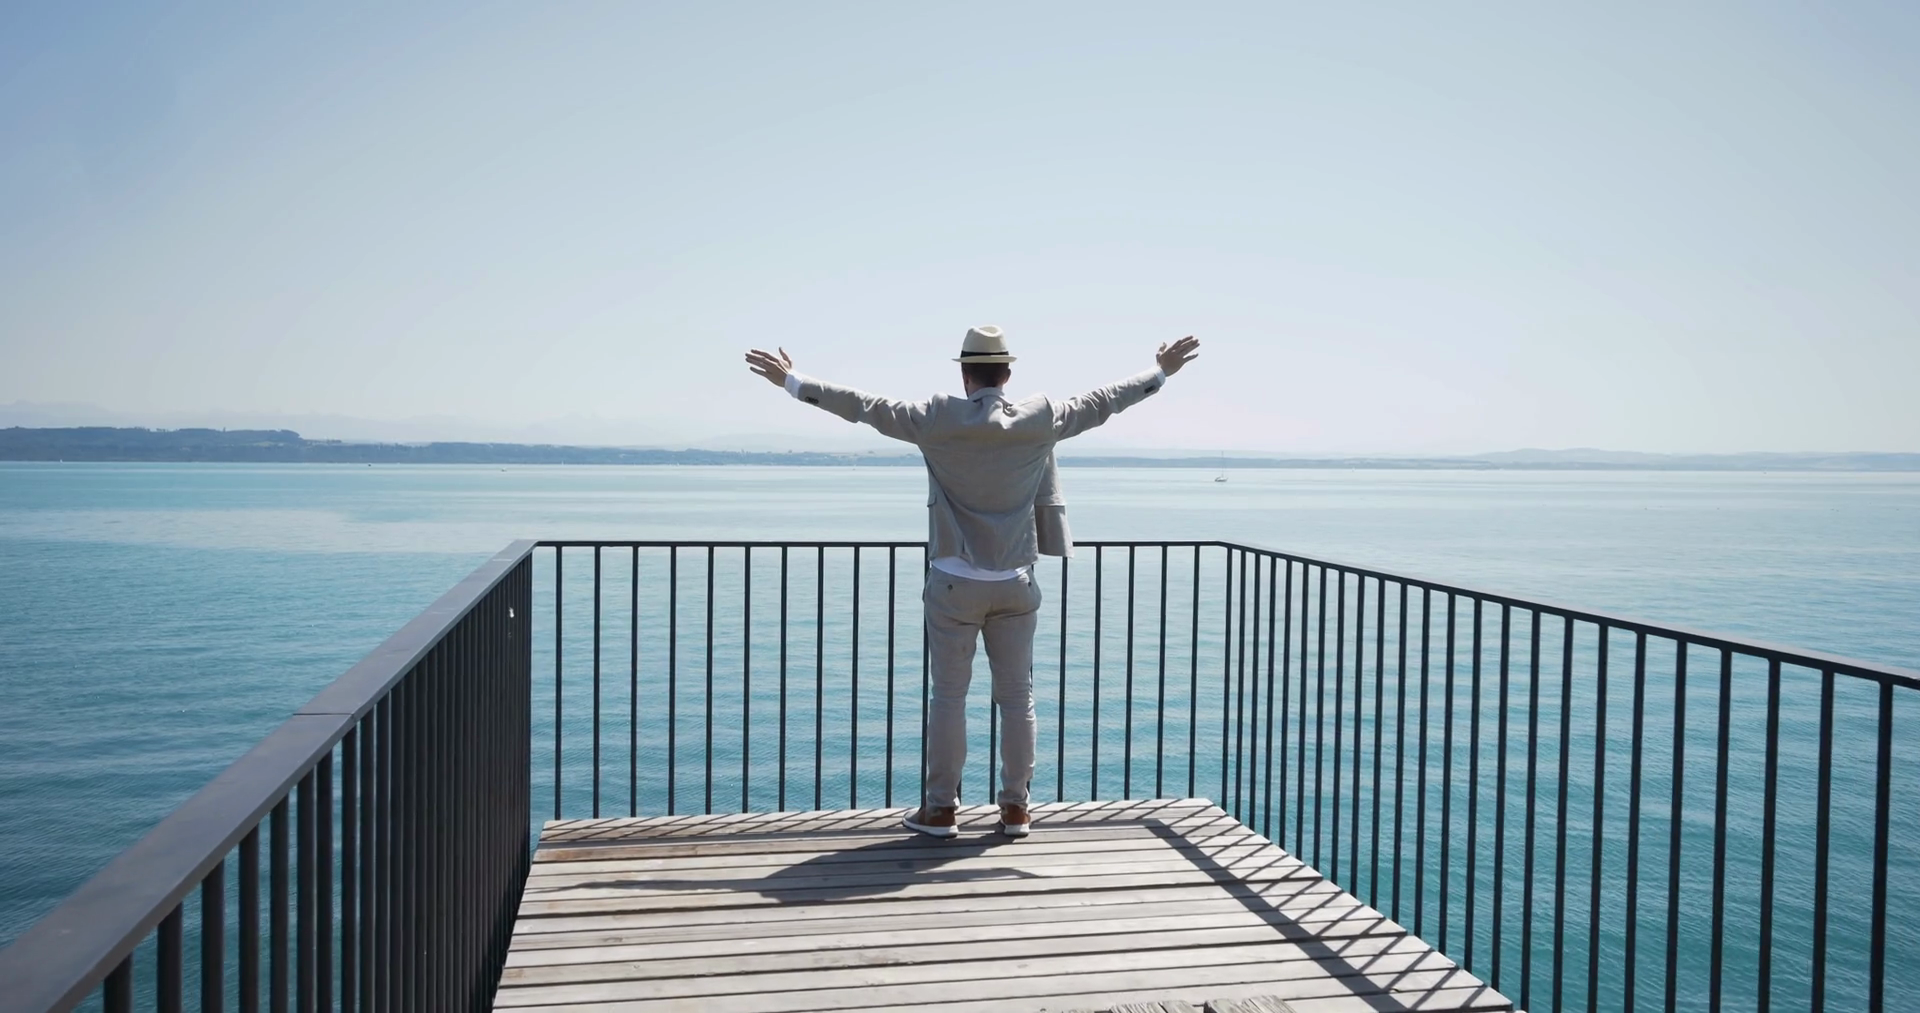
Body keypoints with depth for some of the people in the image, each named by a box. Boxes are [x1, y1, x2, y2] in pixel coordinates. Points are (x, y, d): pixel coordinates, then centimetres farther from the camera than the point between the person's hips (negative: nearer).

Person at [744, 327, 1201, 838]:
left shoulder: (939, 419, -10)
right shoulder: (1041, 419, -4)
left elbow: (867, 406, -6)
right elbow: (1100, 402, 8)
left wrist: (793, 381, 3)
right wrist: (1160, 372, 23)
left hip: (955, 584, -2)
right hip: (1016, 584, 2)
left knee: (948, 695, 6)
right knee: (1017, 696, 9)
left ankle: (940, 808, 12)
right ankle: (1016, 807, 17)